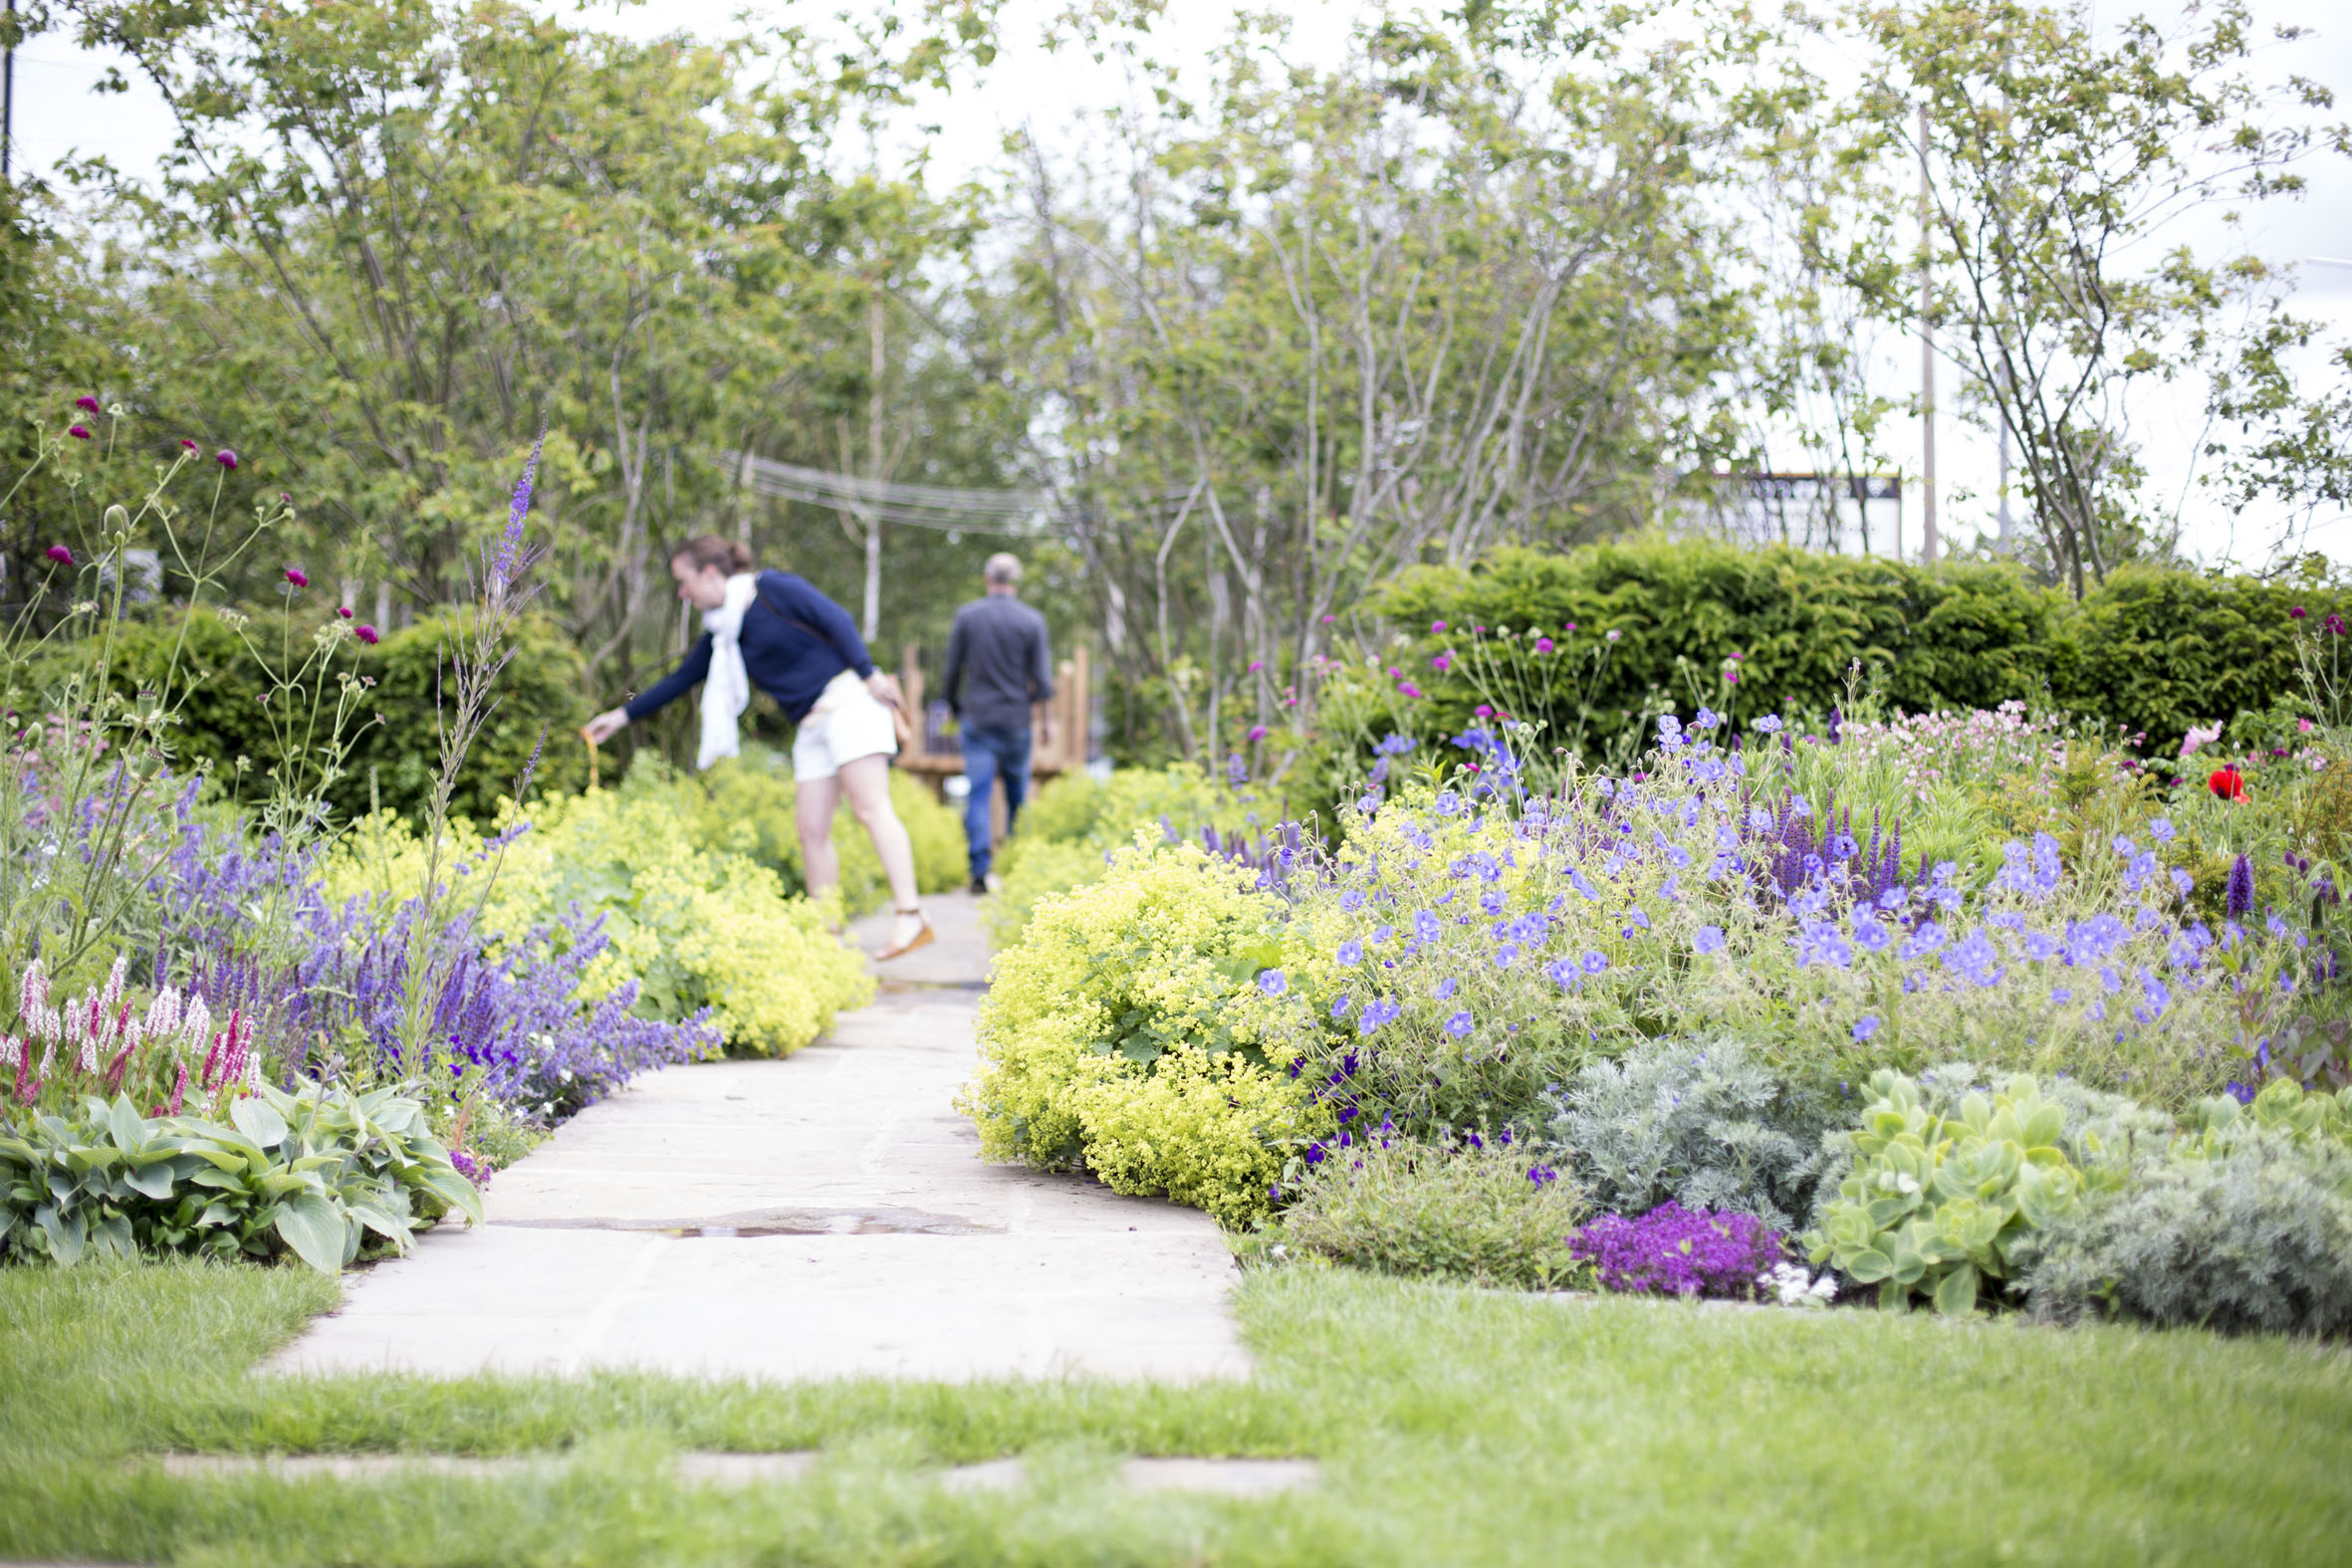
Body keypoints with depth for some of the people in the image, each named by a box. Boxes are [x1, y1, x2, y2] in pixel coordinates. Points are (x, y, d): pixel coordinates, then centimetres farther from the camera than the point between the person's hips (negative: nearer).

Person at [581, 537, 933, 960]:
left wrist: (869, 674, -17)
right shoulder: (723, 635, 17)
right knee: (812, 831, -1)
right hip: (813, 726, 8)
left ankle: (911, 915, -26)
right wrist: (623, 715, 24)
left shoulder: (774, 589, -4)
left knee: (870, 809, -18)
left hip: (847, 699, -8)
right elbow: (680, 680, 24)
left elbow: (836, 620, -10)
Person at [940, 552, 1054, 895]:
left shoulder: (967, 616, -2)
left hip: (977, 716, 0)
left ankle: (980, 870, -14)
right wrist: (1047, 719, 9)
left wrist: (954, 706, 19)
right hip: (1016, 718, 0)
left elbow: (952, 670, 2)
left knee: (978, 794, -4)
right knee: (1017, 793, 14)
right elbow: (1042, 679, -3)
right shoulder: (1031, 621, -3)